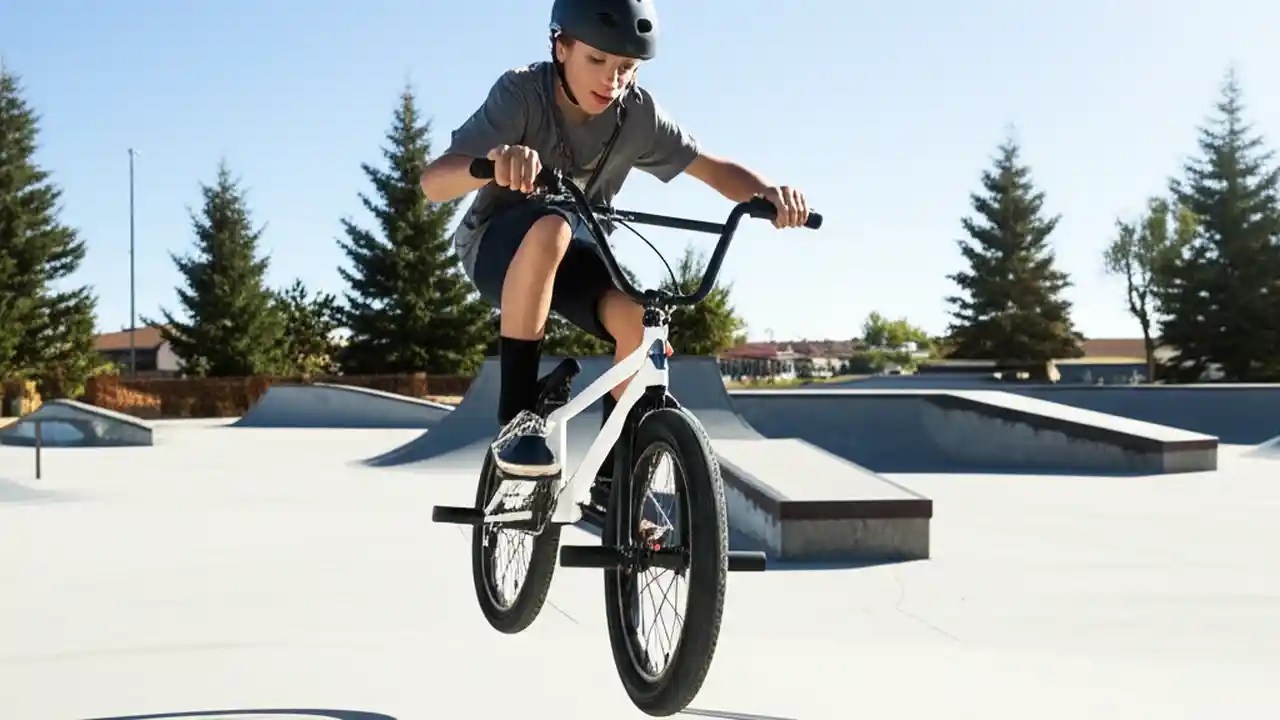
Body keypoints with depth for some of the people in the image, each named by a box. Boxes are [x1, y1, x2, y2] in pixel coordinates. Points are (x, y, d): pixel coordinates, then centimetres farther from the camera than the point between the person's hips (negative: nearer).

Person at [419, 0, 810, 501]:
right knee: (550, 228, -39)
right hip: (499, 245, -4)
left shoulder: (637, 113, -13)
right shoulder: (522, 93, -24)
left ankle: (613, 476, -7)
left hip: (575, 250, 4)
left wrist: (768, 192, -34)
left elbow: (714, 169, -11)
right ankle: (517, 416, -31)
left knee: (641, 318, -26)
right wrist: (494, 162, -59)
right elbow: (433, 182, -36)